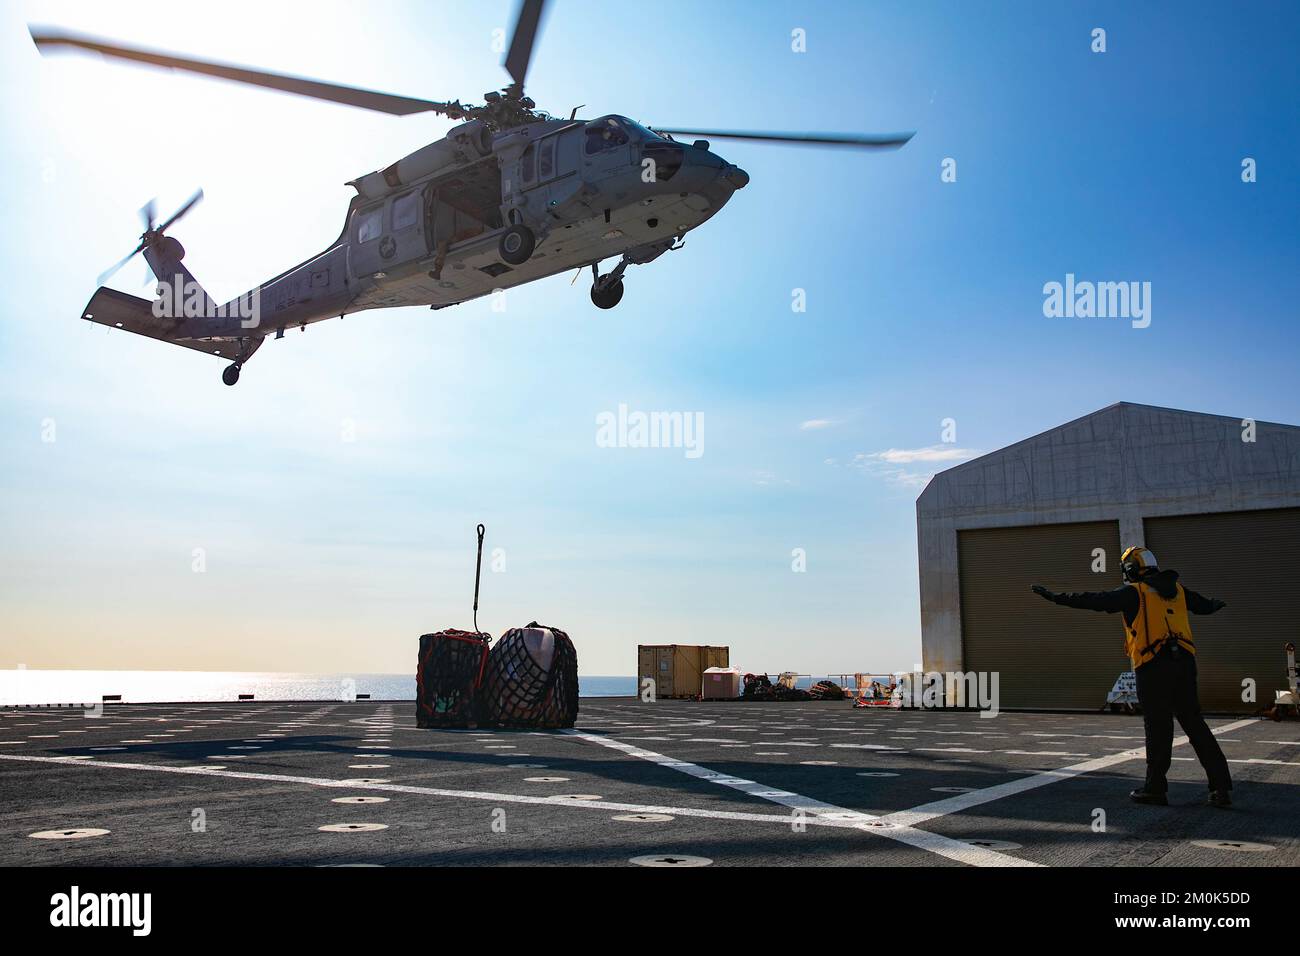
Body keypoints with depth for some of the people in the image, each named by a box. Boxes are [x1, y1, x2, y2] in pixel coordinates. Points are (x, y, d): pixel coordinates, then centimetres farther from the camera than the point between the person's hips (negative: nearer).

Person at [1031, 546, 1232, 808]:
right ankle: (1221, 788, 6)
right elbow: (1204, 605, 34)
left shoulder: (1134, 593, -2)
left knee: (1158, 729, 2)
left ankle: (1156, 788, 10)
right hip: (1184, 664, 6)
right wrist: (1218, 604, 58)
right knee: (1195, 726, 9)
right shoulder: (1177, 590, 16)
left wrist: (1056, 597, -9)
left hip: (1153, 668, -5)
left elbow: (1096, 600, -11)